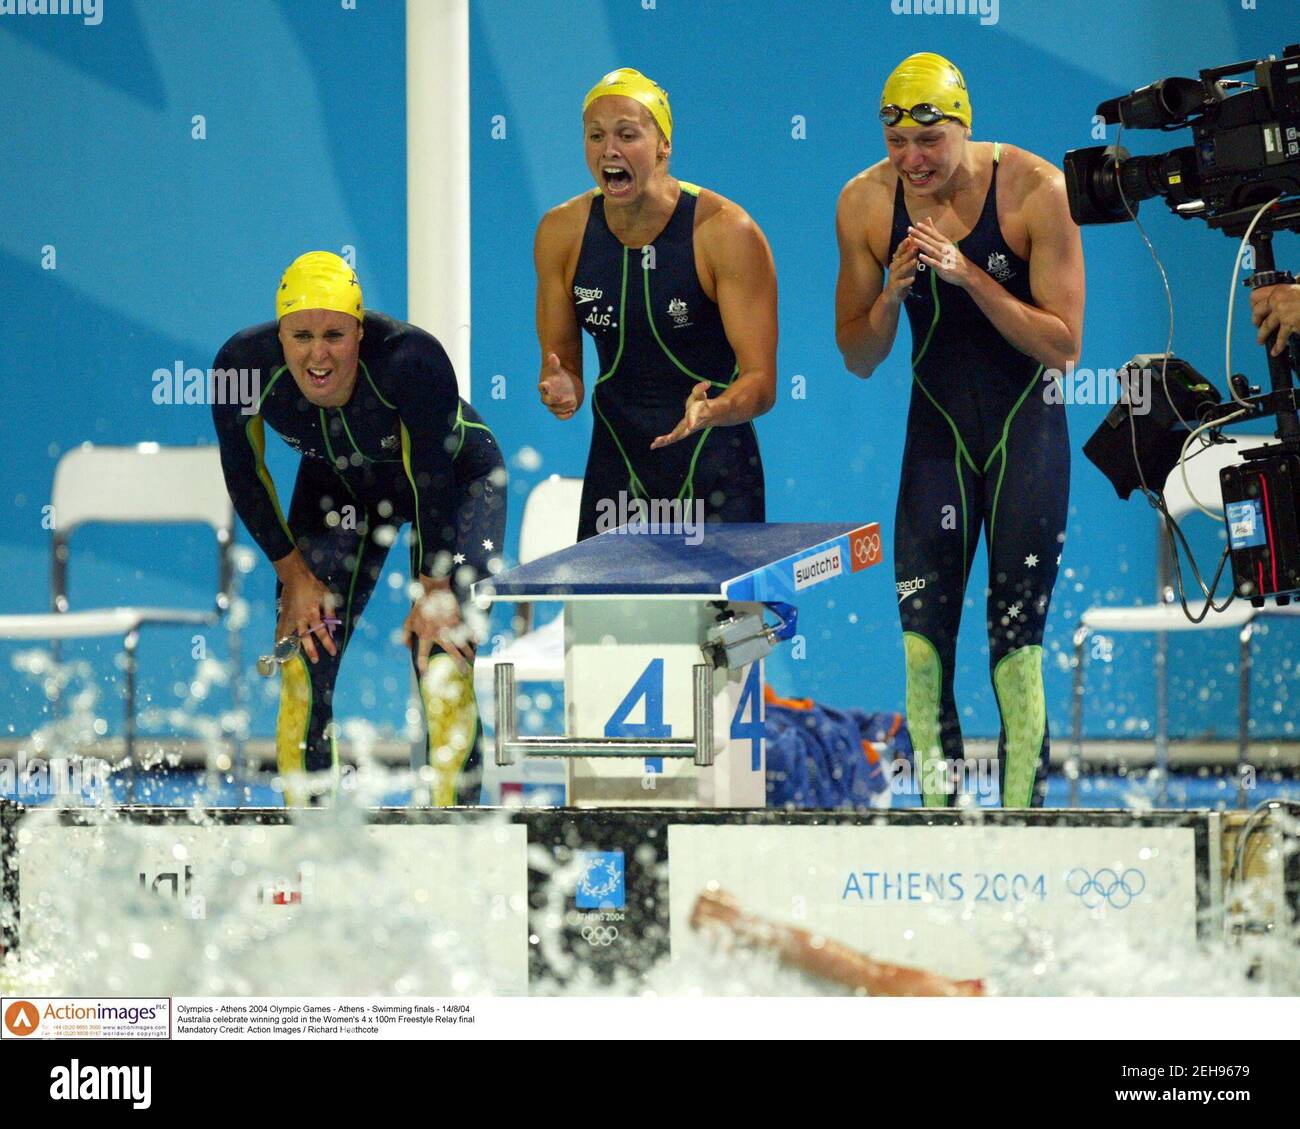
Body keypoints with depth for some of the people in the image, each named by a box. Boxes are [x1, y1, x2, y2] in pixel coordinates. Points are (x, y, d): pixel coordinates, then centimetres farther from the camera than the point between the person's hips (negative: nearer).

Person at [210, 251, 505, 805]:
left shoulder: (412, 359, -40)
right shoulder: (244, 365, -29)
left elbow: (433, 477, -27)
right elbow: (245, 475, -11)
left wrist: (433, 589, -20)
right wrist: (294, 574, -6)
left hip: (457, 476, -3)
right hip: (338, 484, 3)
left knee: (442, 665, -16)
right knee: (303, 665, -6)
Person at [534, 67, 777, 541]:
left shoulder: (726, 233, -15)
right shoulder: (561, 233, -2)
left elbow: (761, 381, -15)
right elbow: (561, 364, 7)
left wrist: (711, 411, -36)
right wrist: (563, 390, -17)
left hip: (714, 474, -3)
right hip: (614, 470, 3)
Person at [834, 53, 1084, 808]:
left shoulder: (1036, 191, -14)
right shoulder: (866, 203, -5)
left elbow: (1064, 346, -14)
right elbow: (858, 359, 3)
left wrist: (969, 277, -24)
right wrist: (891, 295, -18)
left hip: (1026, 430, -3)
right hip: (937, 428, 3)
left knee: (1017, 645, -5)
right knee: (921, 644, -4)